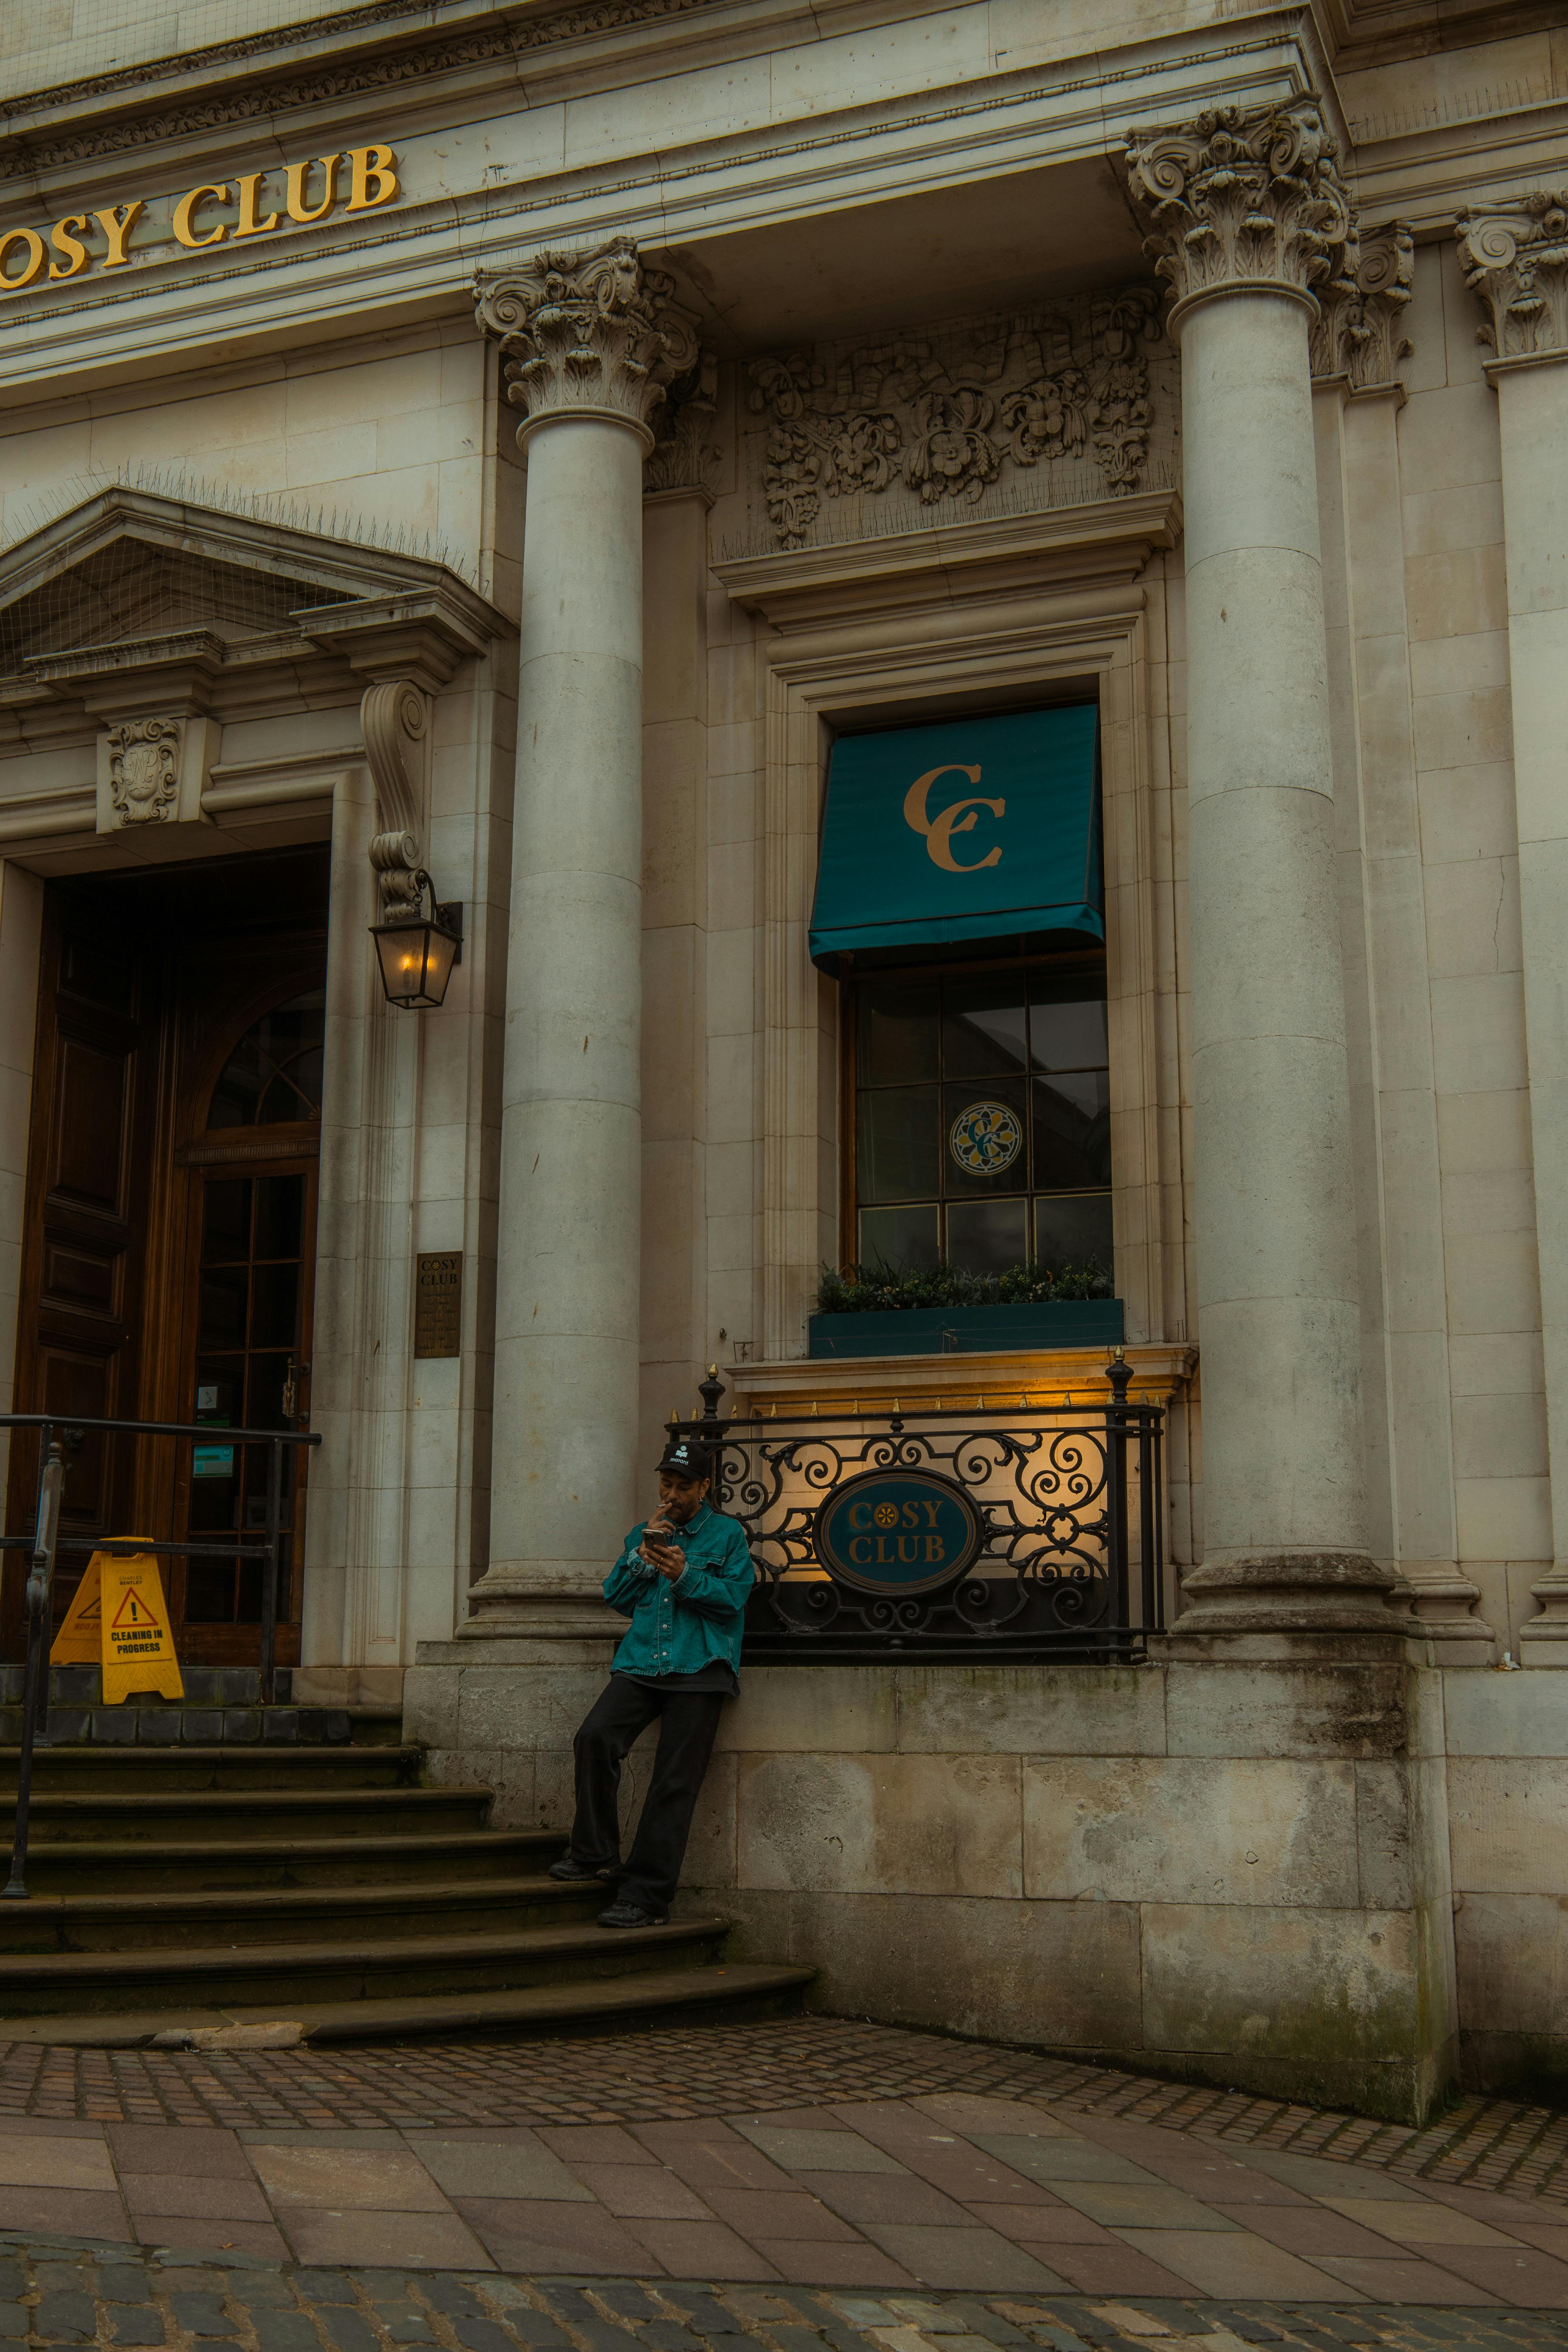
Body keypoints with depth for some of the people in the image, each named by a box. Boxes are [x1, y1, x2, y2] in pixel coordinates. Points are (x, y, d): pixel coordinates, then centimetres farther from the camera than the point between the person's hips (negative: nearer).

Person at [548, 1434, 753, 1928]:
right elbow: (616, 1597, 15)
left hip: (699, 1670, -3)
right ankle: (595, 1853, -5)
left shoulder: (727, 1534, 9)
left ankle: (645, 1897, -5)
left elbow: (733, 1598, -2)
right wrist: (643, 1555, 1)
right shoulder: (644, 1533, 22)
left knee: (673, 1784, -7)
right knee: (594, 1736, -21)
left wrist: (685, 1576, -15)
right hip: (641, 1663, 3)